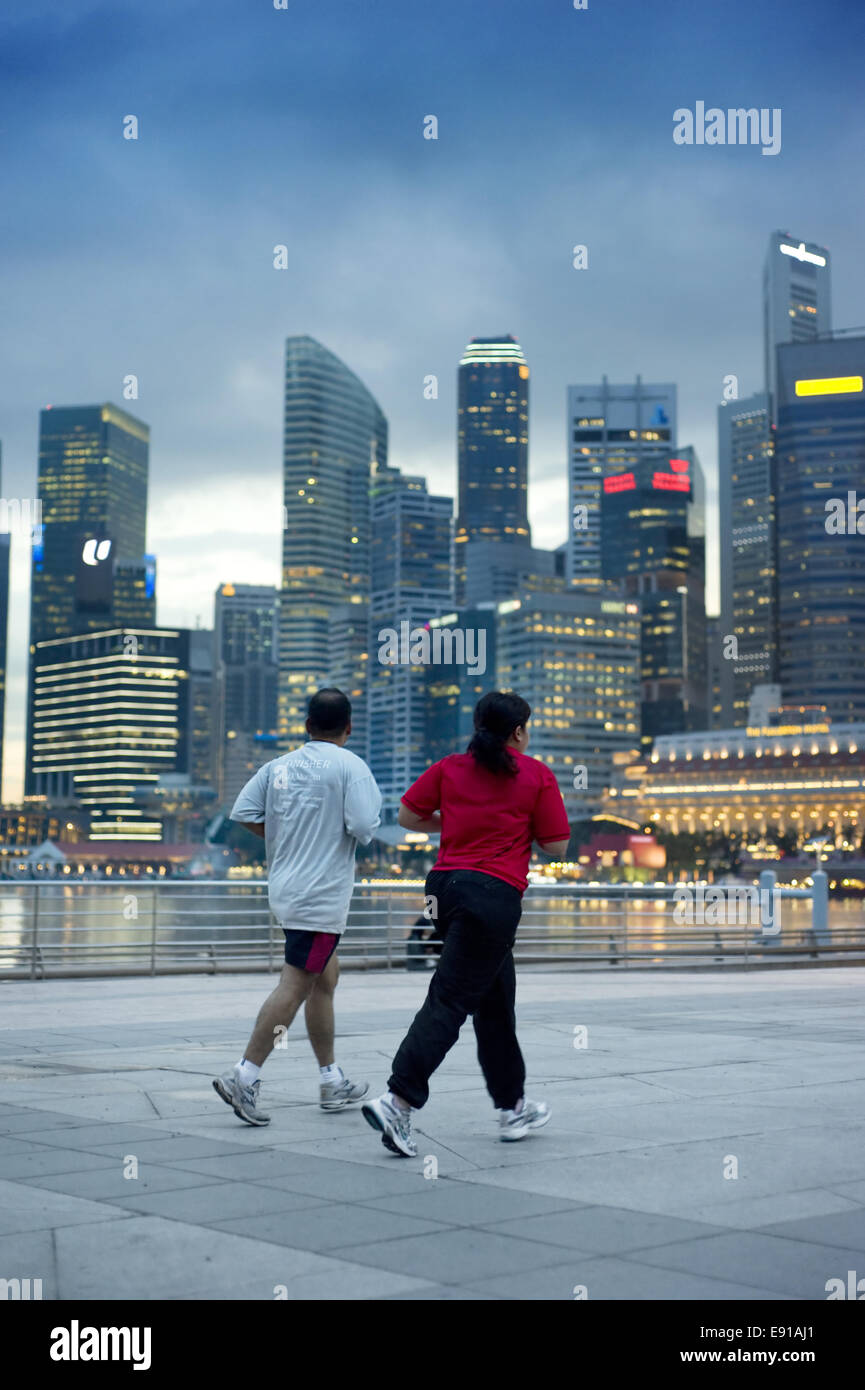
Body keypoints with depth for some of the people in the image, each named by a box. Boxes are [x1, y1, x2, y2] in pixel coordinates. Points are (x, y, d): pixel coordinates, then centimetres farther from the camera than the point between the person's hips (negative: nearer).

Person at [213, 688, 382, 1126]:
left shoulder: (278, 766, 7)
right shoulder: (350, 766, -9)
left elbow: (242, 812, 1)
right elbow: (363, 827, -19)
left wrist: (286, 835, 12)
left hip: (285, 888, 8)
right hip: (321, 896, -8)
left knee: (325, 976, 18)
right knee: (294, 987, -6)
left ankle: (332, 1081, 25)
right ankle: (245, 1077, -10)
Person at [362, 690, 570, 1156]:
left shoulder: (449, 768, 10)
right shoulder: (537, 775, 1)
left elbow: (408, 815, 10)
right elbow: (556, 845, 2)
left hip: (446, 884, 6)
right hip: (495, 894, -6)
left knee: (495, 1000, 18)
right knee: (450, 1000, -9)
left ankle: (513, 1108, 28)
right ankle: (397, 1101, -19)